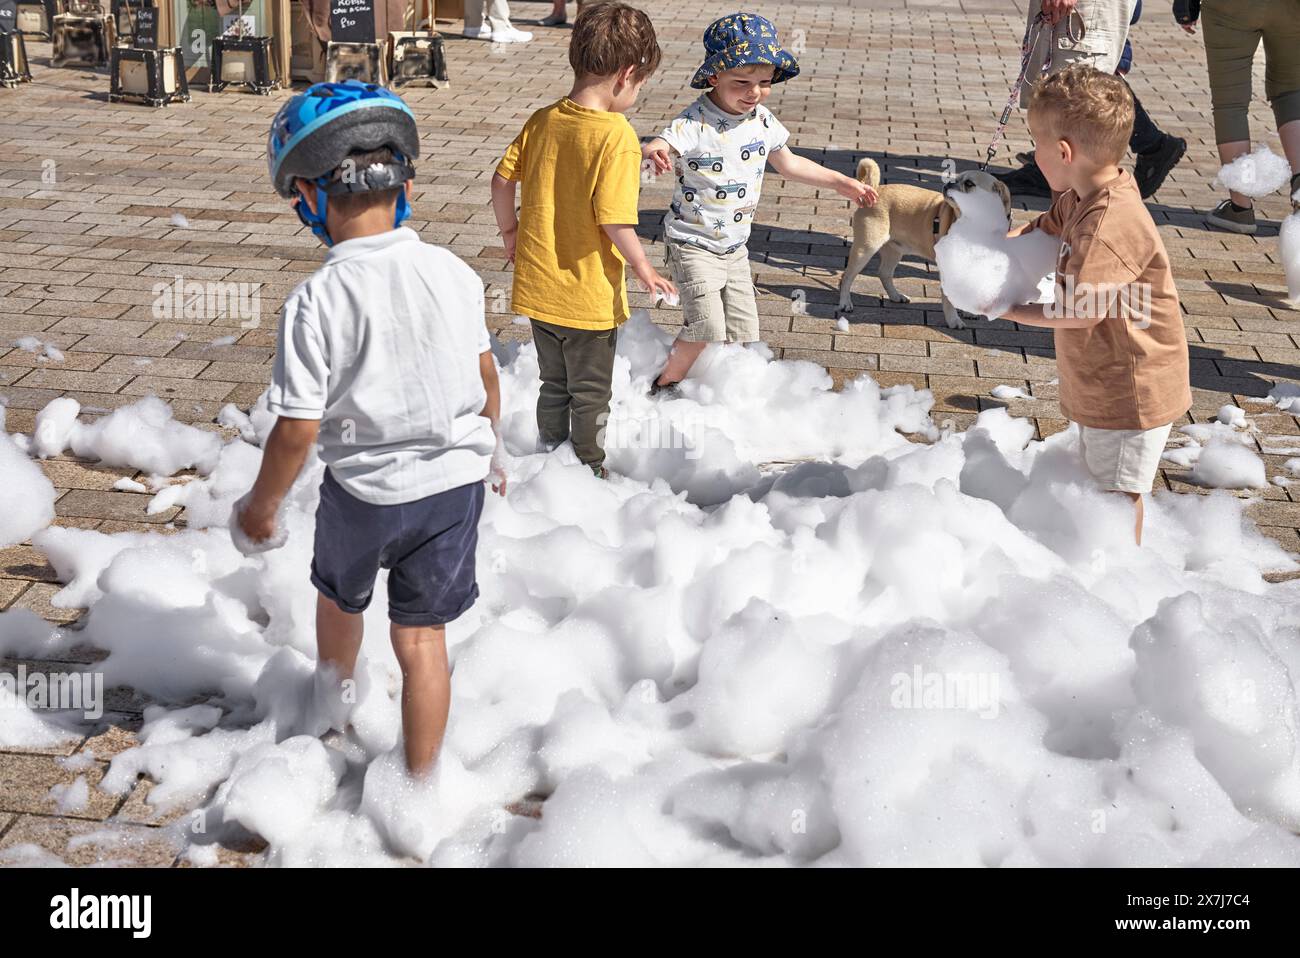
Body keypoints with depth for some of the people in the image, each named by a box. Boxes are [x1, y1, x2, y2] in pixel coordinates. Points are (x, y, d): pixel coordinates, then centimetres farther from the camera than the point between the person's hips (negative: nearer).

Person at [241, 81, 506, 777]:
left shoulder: (315, 302, -22)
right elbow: (487, 379, 6)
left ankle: (330, 707, 54)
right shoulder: (454, 274, -8)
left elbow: (298, 430, -18)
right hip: (456, 483, 2)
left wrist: (262, 505, -1)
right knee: (421, 636, 11)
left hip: (364, 491, -2)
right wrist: (487, 451, 24)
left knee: (339, 594, 28)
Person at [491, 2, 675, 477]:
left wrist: (510, 232, 20)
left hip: (538, 288, 6)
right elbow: (615, 221, -24)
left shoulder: (542, 120, -3)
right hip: (590, 295, -6)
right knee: (591, 395, 14)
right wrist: (645, 270, -9)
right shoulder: (617, 136, -21)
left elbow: (501, 180, 3)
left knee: (554, 385, 24)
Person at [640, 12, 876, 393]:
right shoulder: (695, 123, -22)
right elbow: (657, 149, -39)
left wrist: (840, 181, 20)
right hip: (692, 244, -7)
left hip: (735, 247, 7)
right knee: (707, 329, -17)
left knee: (743, 335, 8)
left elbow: (788, 164, 17)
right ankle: (664, 384, 7)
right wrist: (653, 153, -64)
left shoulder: (762, 120, 0)